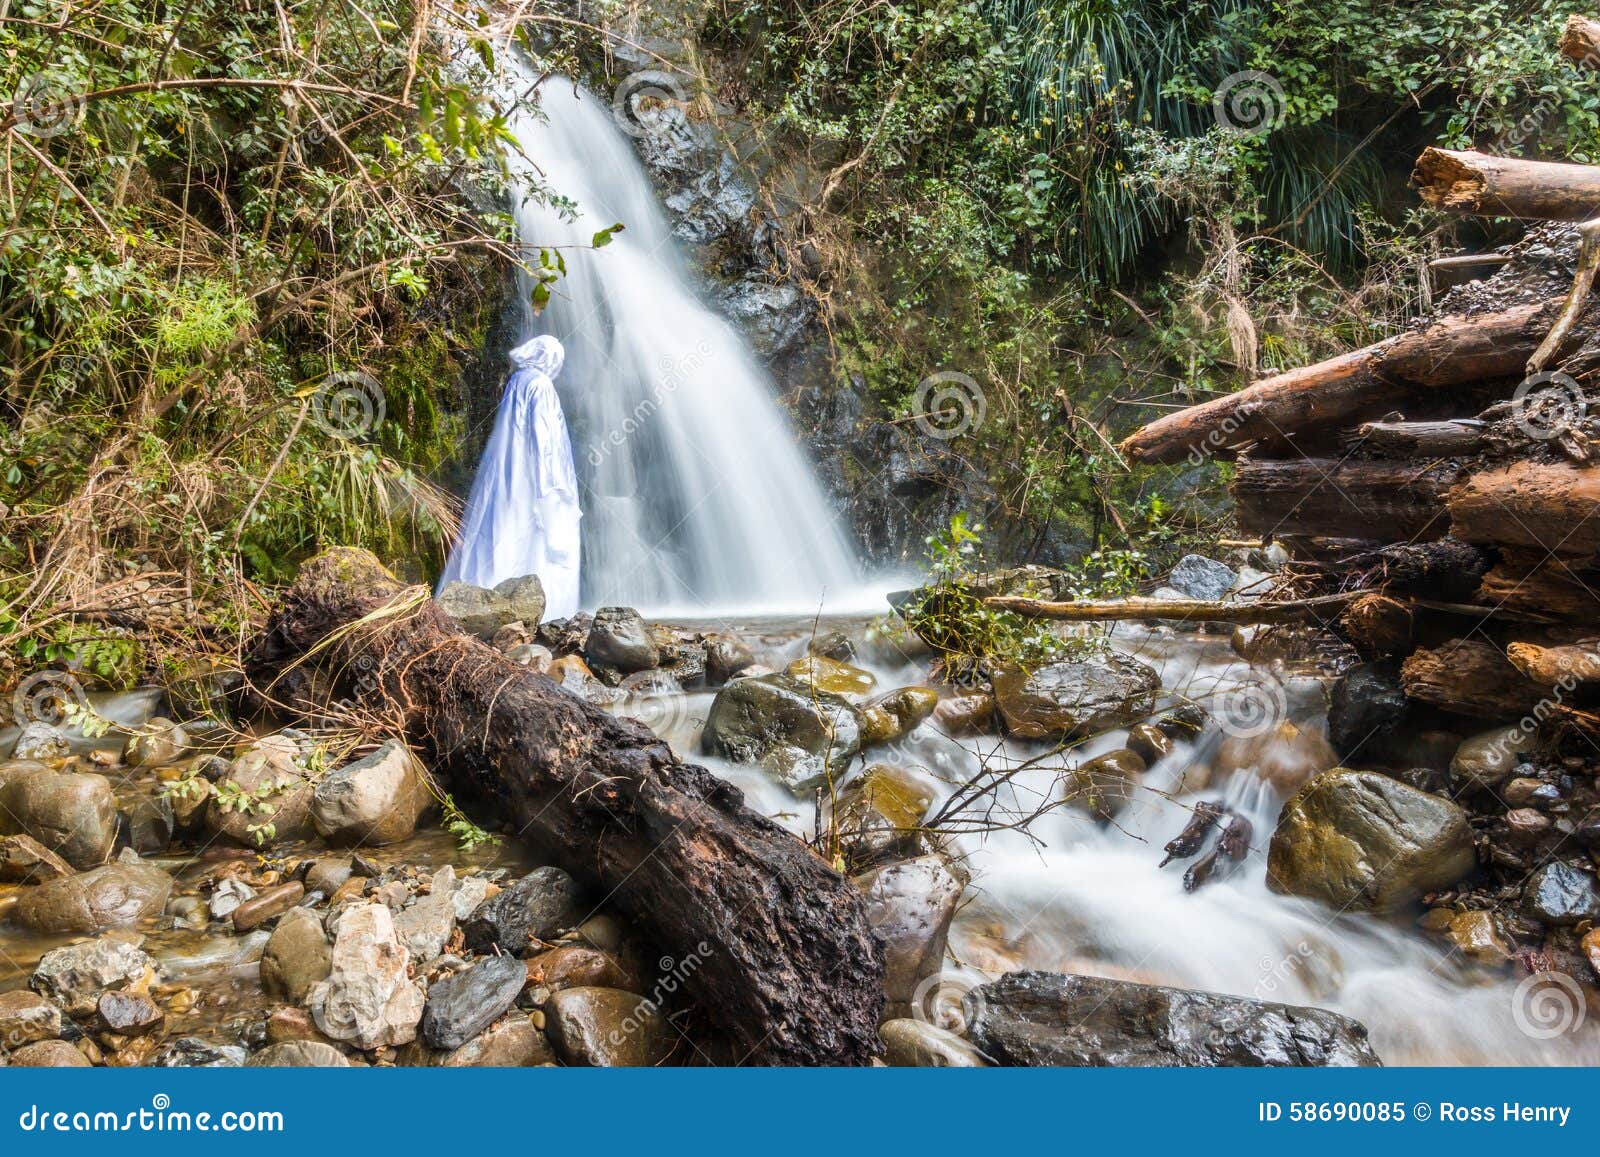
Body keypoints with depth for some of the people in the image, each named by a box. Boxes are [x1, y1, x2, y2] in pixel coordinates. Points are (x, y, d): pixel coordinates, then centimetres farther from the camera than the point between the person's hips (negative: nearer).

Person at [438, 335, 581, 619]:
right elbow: (545, 439, -16)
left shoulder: (516, 382, 15)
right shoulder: (540, 386, -9)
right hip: (530, 477, -8)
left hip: (505, 478, 8)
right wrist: (554, 486, -16)